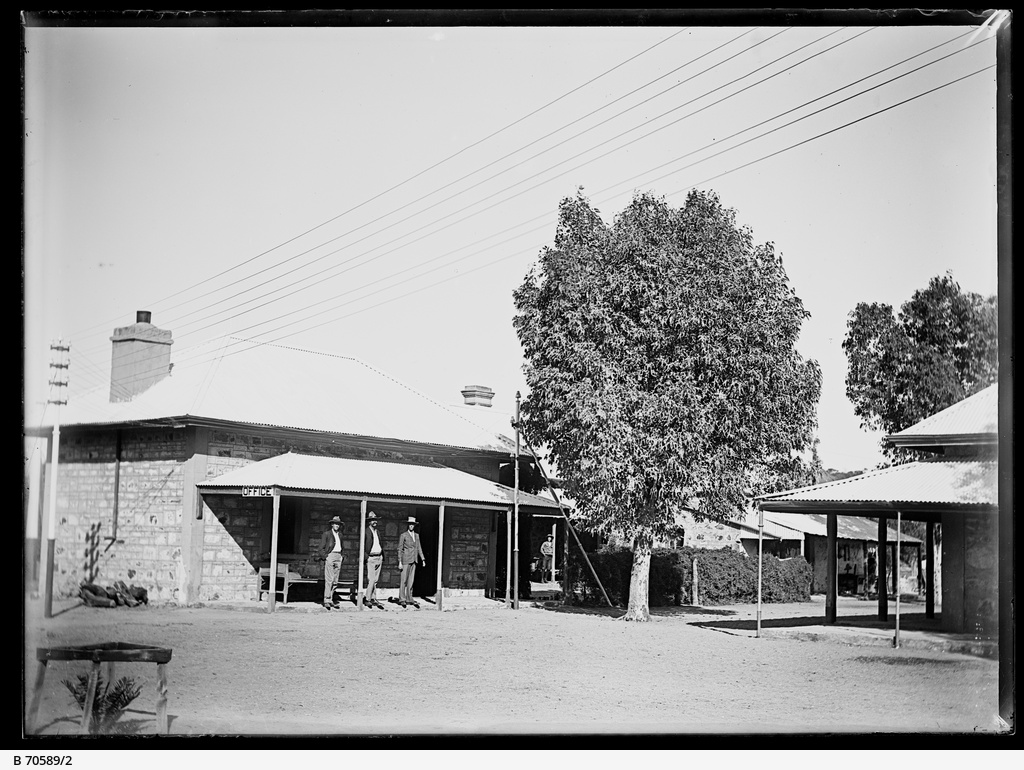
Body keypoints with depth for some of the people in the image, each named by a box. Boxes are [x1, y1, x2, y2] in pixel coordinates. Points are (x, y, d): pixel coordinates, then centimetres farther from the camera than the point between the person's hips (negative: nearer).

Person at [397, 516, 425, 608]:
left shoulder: (416, 536, 14)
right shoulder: (403, 535, -3)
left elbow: (419, 548, 16)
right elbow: (400, 549, -4)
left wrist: (423, 559, 8)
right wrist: (400, 562, -10)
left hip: (413, 561, 5)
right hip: (406, 561, -5)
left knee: (411, 581, 7)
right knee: (404, 581, -2)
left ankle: (409, 599, 11)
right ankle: (402, 599, 4)